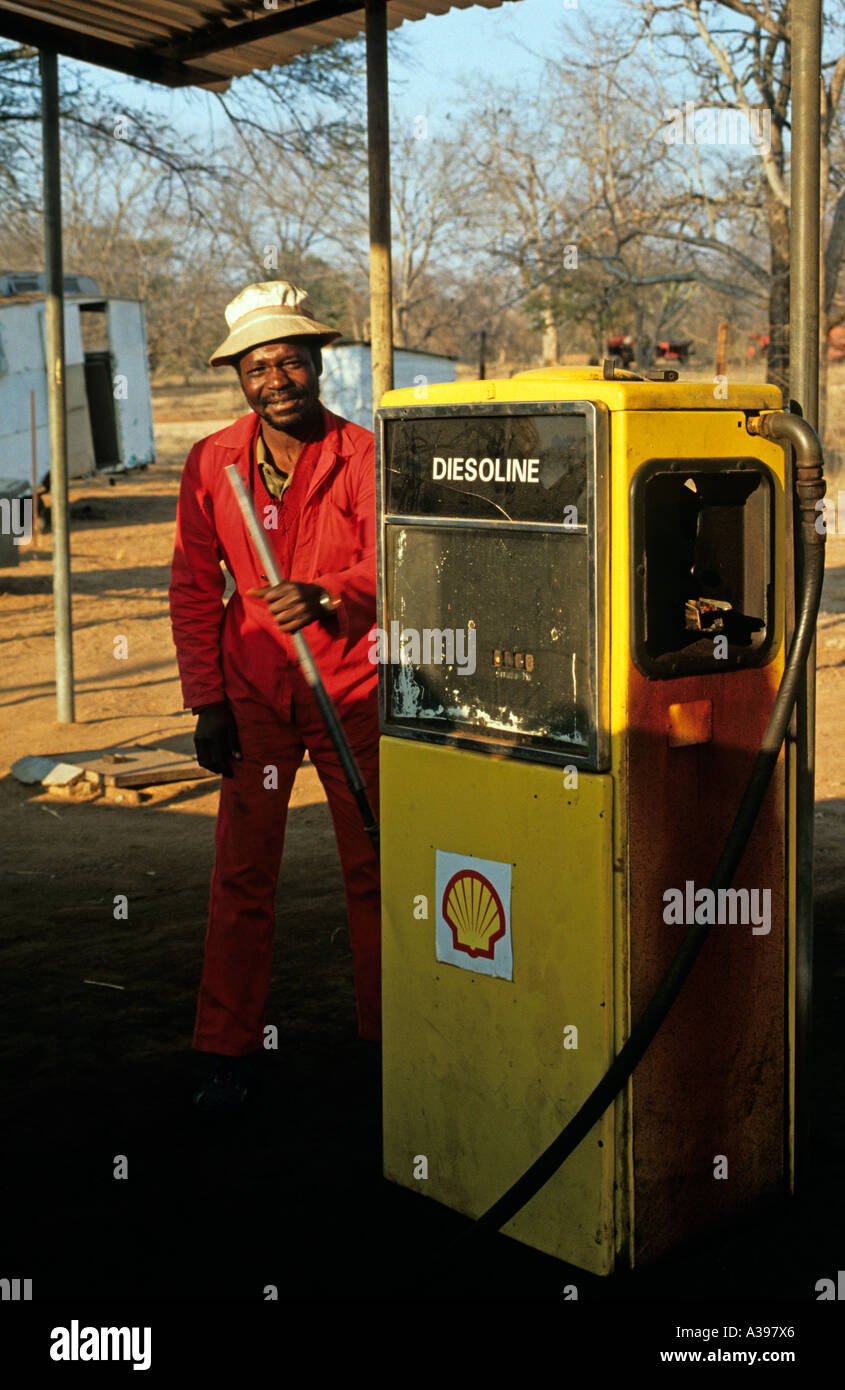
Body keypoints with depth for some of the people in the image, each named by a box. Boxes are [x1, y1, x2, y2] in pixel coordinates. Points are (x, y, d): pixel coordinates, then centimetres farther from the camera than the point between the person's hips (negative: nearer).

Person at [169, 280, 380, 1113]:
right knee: (241, 874, 1)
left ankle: (389, 1036, 22)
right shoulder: (211, 465, 1)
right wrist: (207, 702, -2)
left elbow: (386, 567, -15)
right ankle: (229, 1052, 12)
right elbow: (193, 590, 4)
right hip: (253, 694, 1)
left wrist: (322, 598, -36)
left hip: (350, 687, -1)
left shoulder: (363, 459, -6)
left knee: (374, 869, 6)